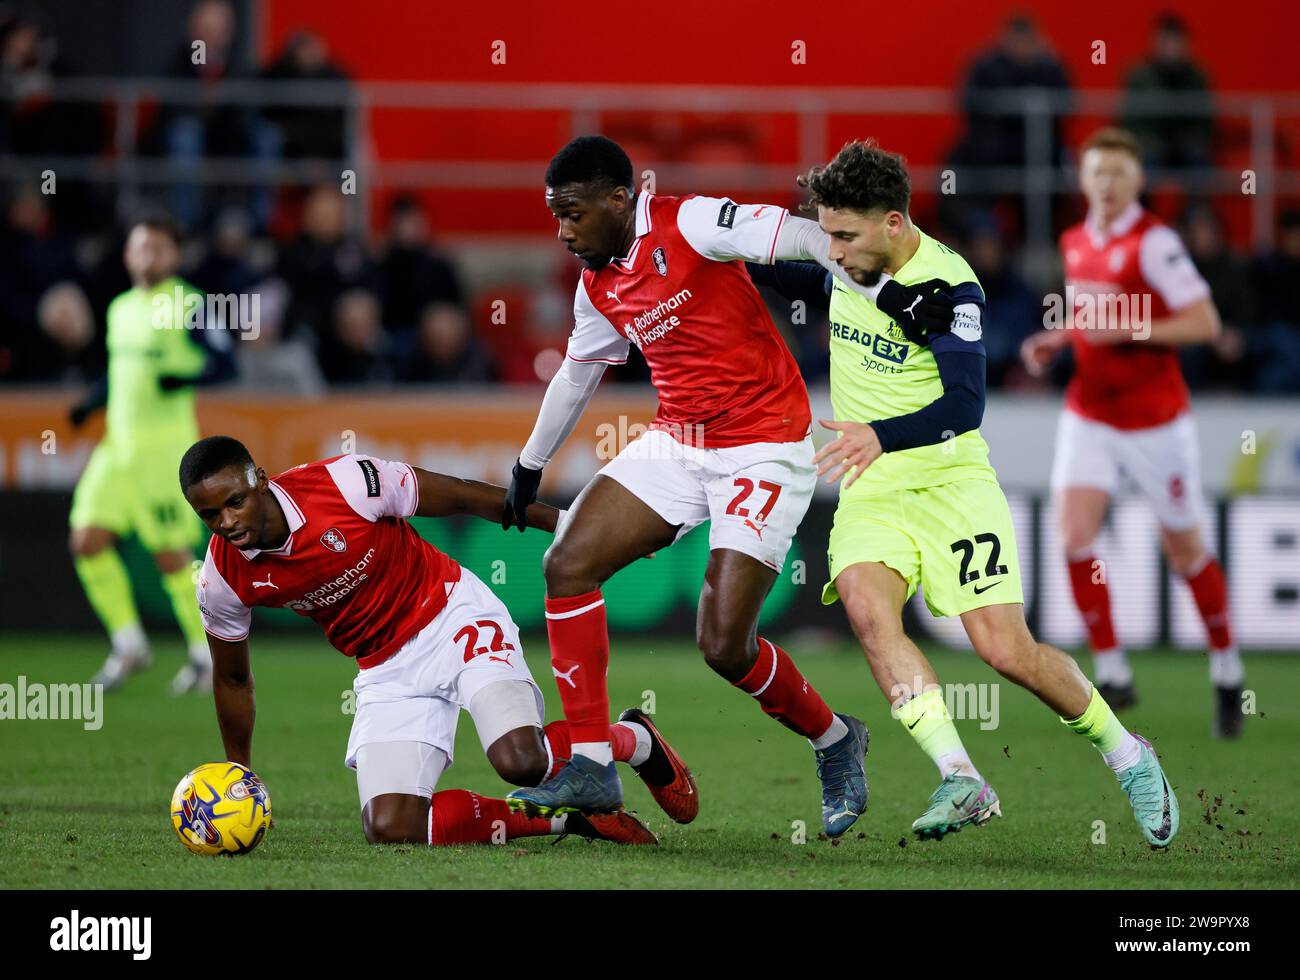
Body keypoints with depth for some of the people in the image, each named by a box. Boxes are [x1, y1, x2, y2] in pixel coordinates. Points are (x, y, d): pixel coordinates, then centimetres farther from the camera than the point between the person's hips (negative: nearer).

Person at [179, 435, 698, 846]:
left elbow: (462, 497, -10)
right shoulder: (223, 580, -12)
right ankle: (568, 816, 0)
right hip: (386, 671, 4)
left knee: (518, 759, -29)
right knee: (389, 829, -16)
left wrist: (568, 523, -2)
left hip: (452, 616, -4)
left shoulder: (343, 483, -24)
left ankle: (635, 740, 4)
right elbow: (232, 679, 7)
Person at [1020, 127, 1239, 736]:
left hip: (1155, 420, -5)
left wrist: (1124, 331, -24)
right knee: (1074, 537, -13)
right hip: (1088, 416, 5)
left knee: (1183, 550, 6)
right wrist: (1056, 341, 5)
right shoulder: (1076, 242, 7)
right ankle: (1111, 674, -5)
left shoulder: (1154, 242, -14)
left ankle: (1227, 673, 26)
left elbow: (1205, 322, -18)